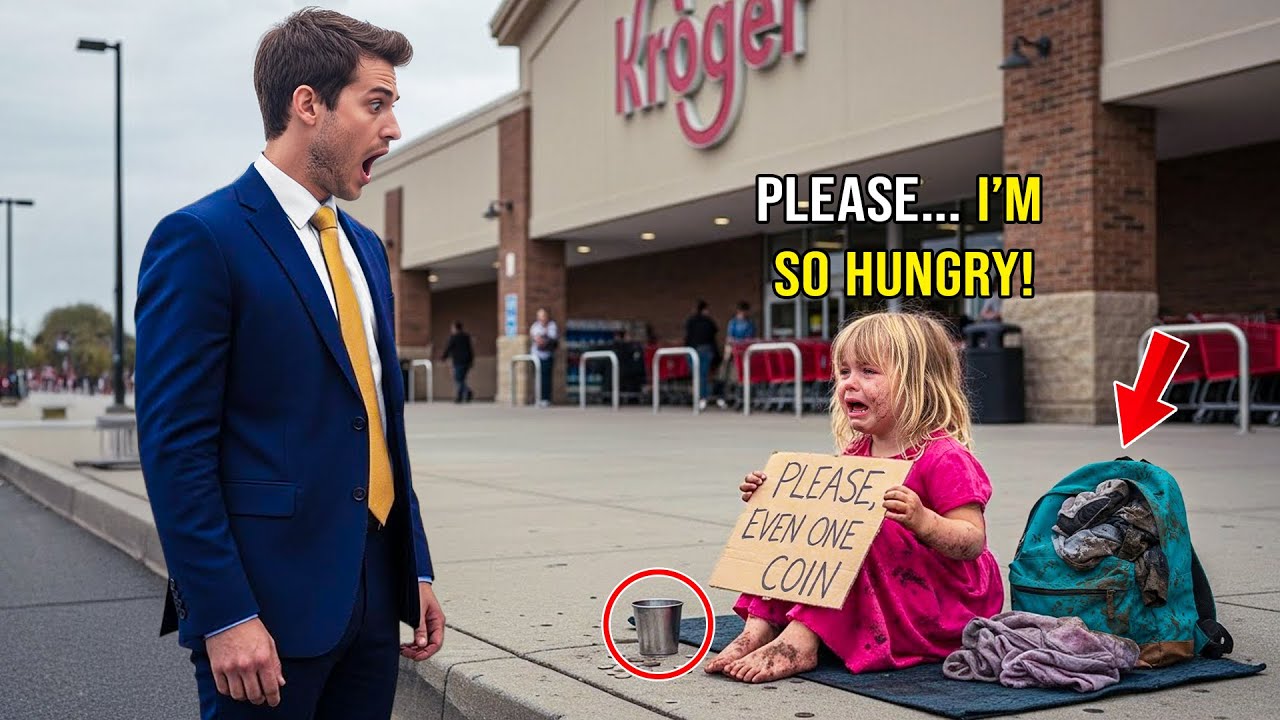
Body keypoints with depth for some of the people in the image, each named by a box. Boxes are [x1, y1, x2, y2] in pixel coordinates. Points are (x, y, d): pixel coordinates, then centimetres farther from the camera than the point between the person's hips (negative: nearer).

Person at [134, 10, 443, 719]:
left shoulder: (365, 247, 14)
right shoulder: (201, 239, -10)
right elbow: (175, 447, -14)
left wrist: (416, 571, 14)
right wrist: (223, 616, -17)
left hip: (374, 601, 7)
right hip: (268, 606, -7)